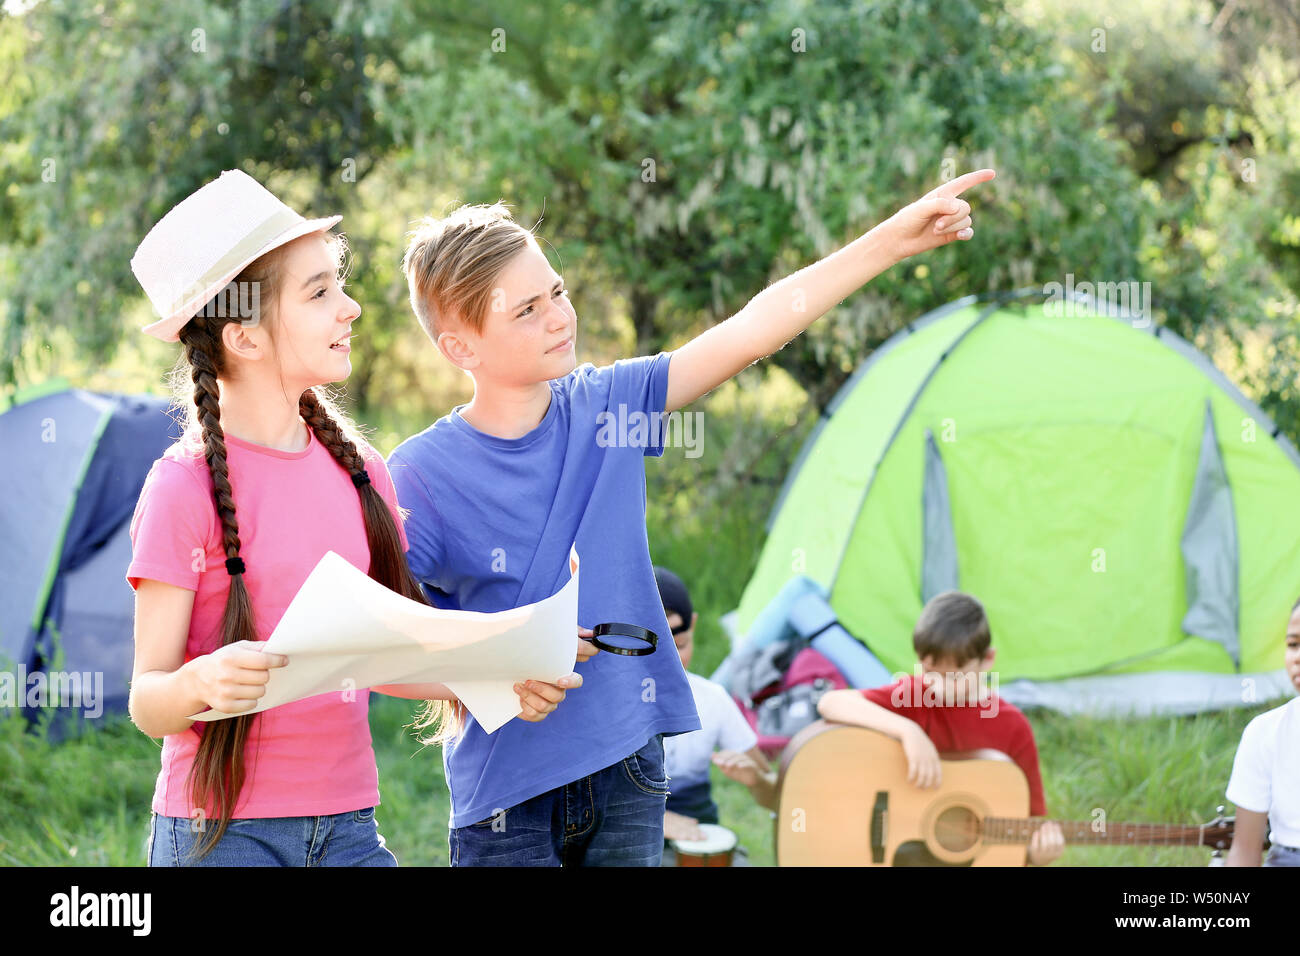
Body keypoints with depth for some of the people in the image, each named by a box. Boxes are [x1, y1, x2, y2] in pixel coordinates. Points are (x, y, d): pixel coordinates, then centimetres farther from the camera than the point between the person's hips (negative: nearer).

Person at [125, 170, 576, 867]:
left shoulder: (358, 473, 7)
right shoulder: (184, 488, -10)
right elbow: (146, 699, -10)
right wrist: (198, 684, -30)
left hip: (347, 826, 5)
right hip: (222, 832, -5)